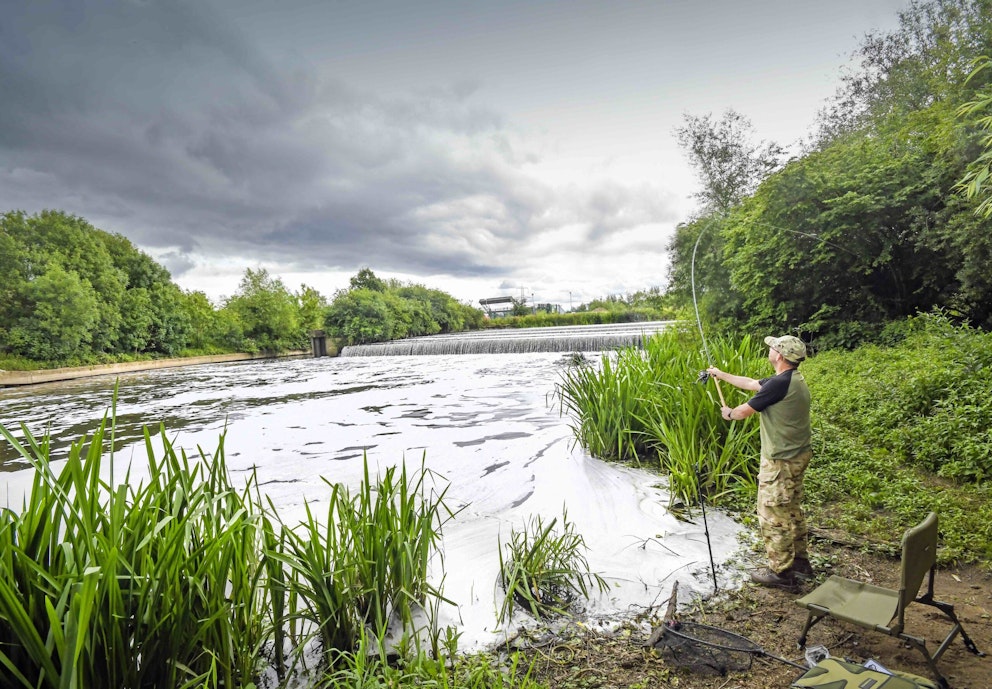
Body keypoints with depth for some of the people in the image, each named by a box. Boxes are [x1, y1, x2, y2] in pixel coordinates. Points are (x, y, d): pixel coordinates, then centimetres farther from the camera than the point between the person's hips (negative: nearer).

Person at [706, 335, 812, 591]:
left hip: (781, 461, -10)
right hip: (797, 455, 10)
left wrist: (729, 413, 8)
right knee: (792, 510, 22)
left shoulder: (780, 383, -24)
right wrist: (721, 374, 29)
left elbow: (745, 411, -15)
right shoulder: (794, 379, 7)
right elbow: (751, 383, 20)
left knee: (773, 516, 2)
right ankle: (800, 561, 36)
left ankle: (781, 572, 12)